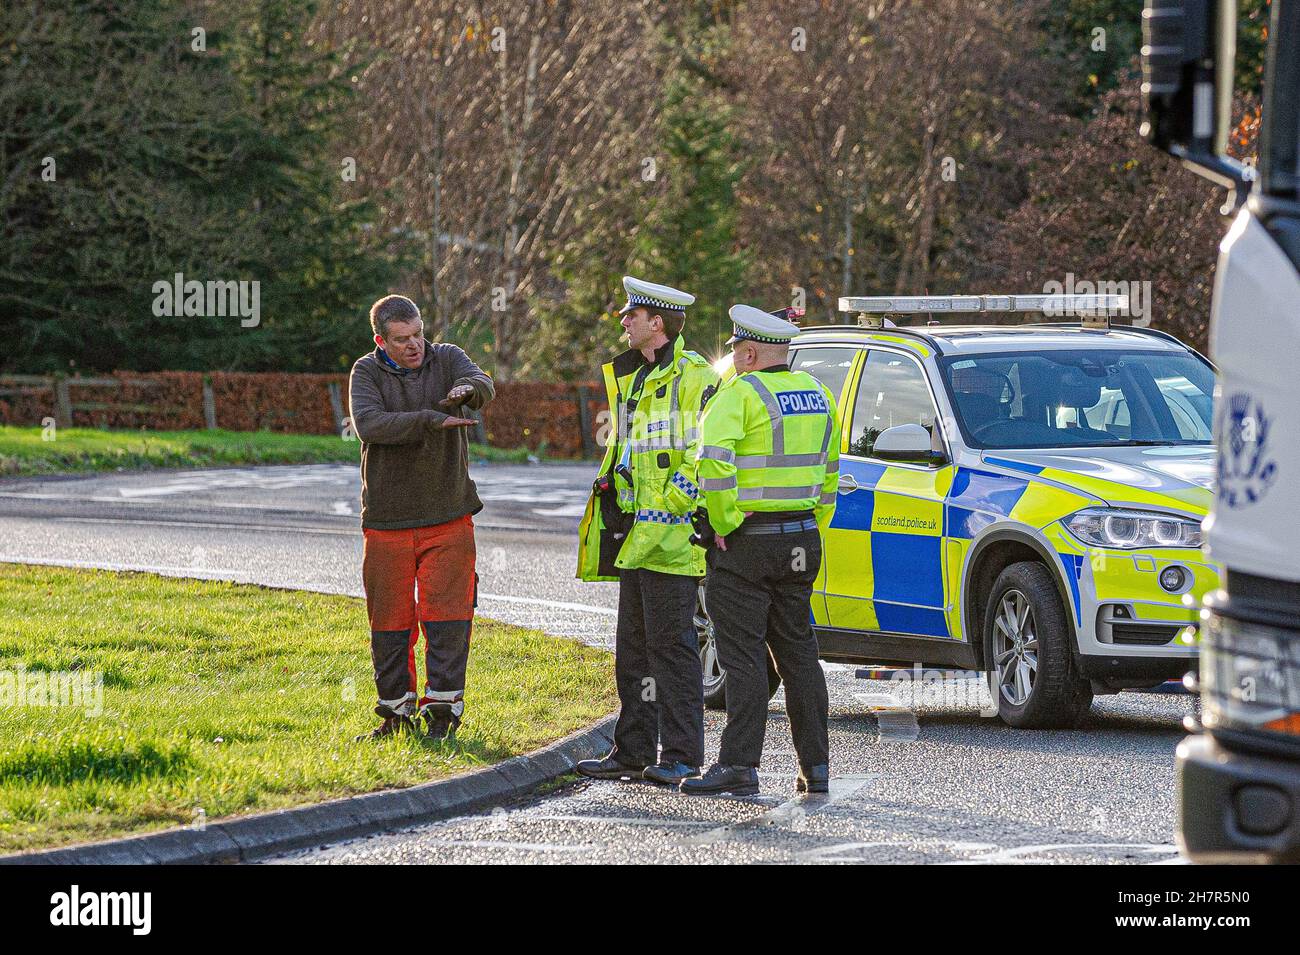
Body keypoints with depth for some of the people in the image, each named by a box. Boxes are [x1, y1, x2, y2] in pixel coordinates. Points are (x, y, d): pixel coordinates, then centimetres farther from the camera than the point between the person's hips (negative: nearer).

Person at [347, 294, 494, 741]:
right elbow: (368, 424, -20)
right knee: (390, 620, 6)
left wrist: (467, 389, -45)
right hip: (387, 518, 0)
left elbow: (482, 384, -20)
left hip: (448, 518, 0)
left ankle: (442, 712, -1)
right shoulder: (368, 372, -1)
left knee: (446, 615, -6)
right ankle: (396, 713, 18)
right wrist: (432, 421, -30)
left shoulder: (446, 359, 1)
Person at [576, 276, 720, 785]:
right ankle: (634, 752, 17)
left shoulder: (693, 378, -11)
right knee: (634, 649, 12)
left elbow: (703, 458, -18)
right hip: (635, 539, 10)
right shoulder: (633, 378, 19)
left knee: (672, 647, -7)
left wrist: (660, 517, -19)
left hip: (670, 540, -10)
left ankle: (682, 756, -4)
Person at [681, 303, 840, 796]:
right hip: (802, 542, 7)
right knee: (798, 653, 13)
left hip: (746, 540, -7)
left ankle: (739, 765, -9)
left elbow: (714, 461, -25)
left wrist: (724, 523, -16)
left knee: (743, 657, -5)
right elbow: (829, 470, 19)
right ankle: (815, 764, 13)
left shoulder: (739, 395, -11)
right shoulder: (815, 393, 12)